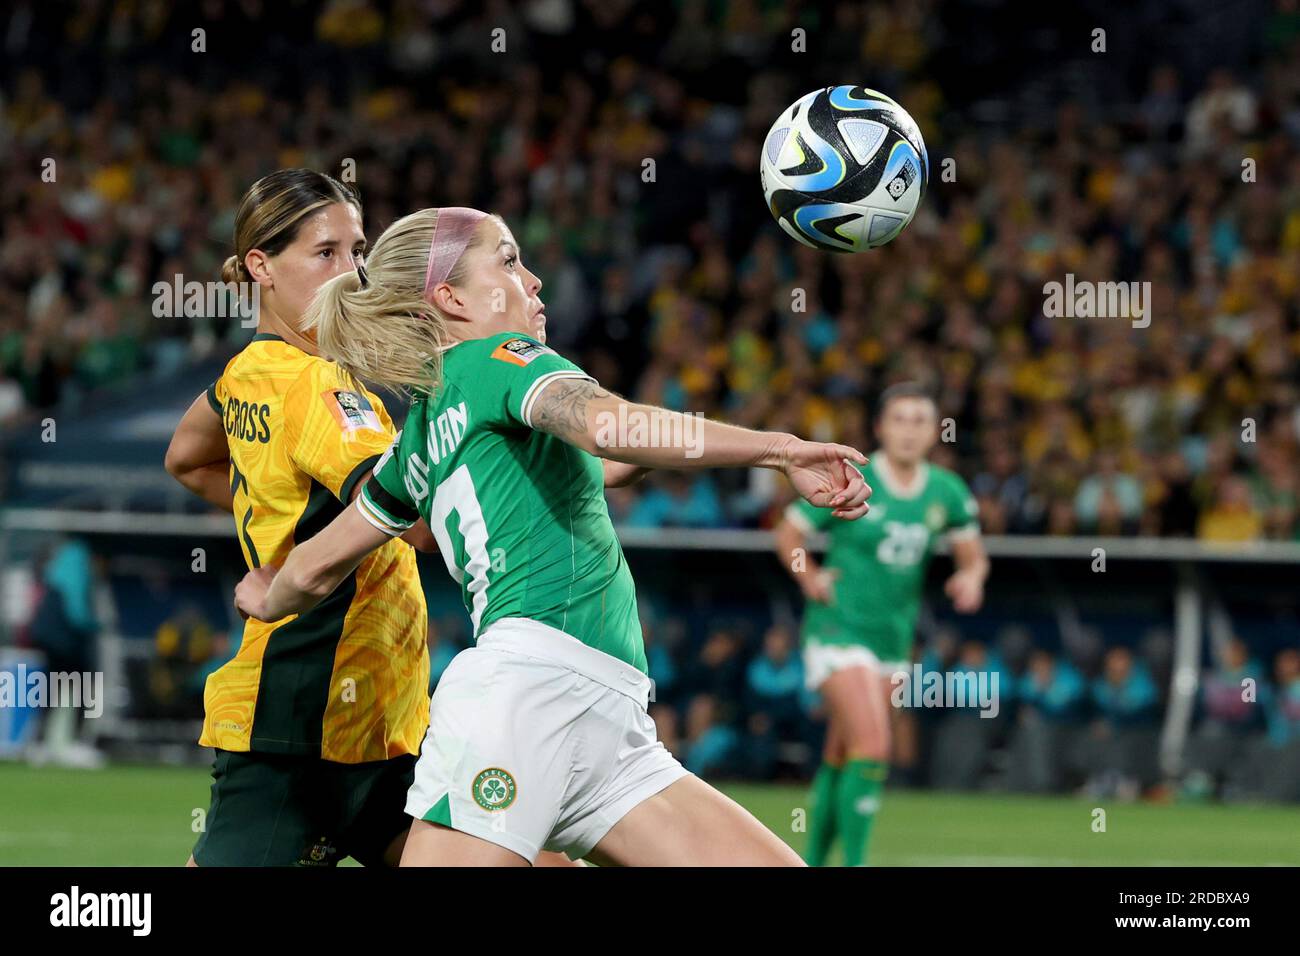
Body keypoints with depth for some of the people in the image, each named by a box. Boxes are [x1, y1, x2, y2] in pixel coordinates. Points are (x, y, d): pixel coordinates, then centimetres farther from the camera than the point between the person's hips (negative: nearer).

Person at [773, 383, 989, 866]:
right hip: (838, 629, -5)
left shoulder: (947, 492, 3)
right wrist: (810, 580, -16)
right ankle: (854, 862, -14)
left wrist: (971, 577, -7)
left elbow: (972, 554, 15)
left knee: (840, 760, 12)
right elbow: (789, 532, -1)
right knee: (872, 747, -20)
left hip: (894, 639, 5)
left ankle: (813, 862, 25)